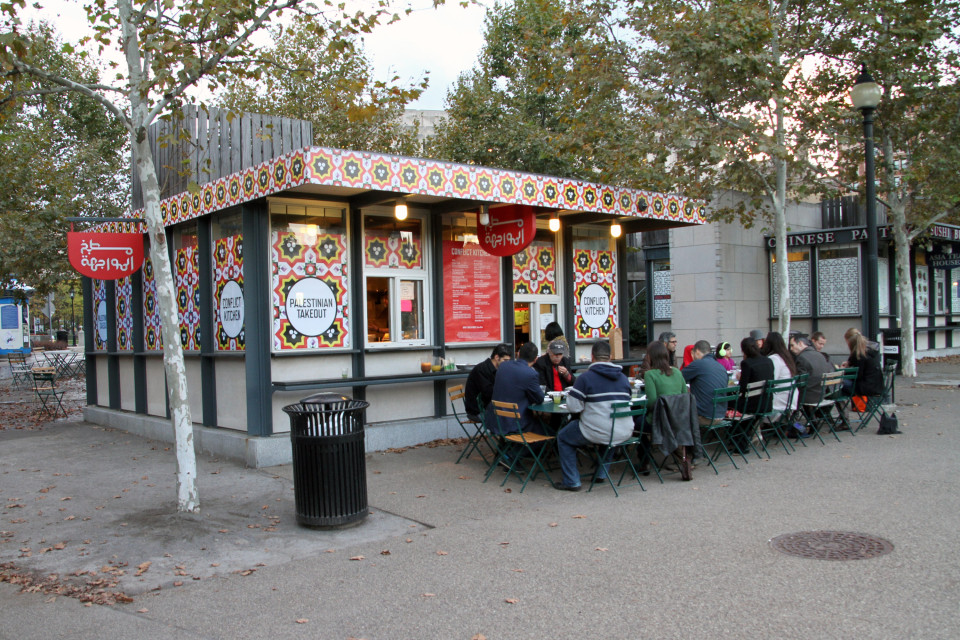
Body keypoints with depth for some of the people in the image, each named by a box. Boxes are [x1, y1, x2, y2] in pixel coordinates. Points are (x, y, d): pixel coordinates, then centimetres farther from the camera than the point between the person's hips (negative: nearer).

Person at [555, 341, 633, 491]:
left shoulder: (586, 377, -11)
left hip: (598, 433, -6)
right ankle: (602, 474, 39)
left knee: (563, 438, 17)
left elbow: (573, 407, -12)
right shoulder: (623, 377, 7)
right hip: (624, 433, 6)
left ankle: (572, 482, 14)